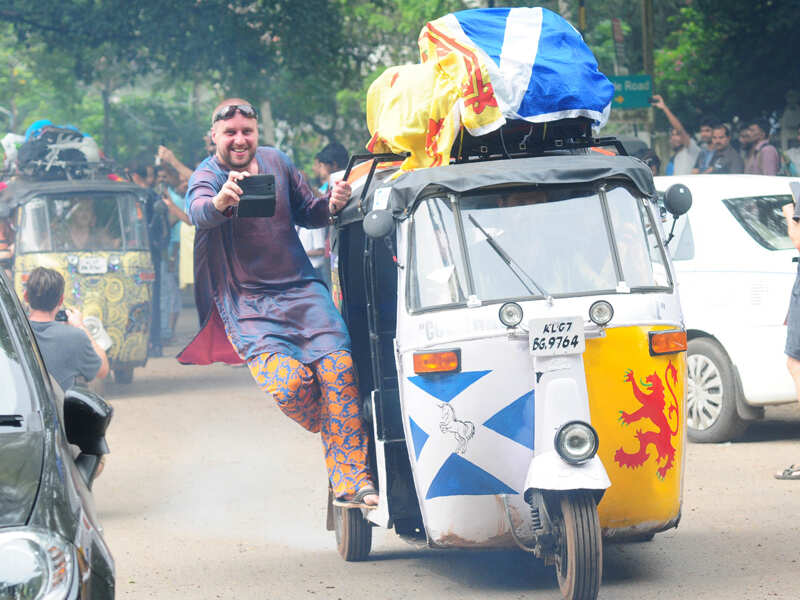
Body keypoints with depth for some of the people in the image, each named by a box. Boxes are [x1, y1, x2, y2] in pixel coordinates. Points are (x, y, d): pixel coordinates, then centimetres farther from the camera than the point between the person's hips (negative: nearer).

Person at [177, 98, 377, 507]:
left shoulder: (276, 163, 9)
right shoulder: (206, 177, -5)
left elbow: (306, 214, 22)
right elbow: (198, 211, -29)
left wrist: (330, 205, -2)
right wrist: (220, 202, -54)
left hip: (300, 289, 4)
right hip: (246, 303, -4)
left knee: (338, 369, -19)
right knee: (287, 382, -26)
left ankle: (350, 480, -18)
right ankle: (340, 433, 5)